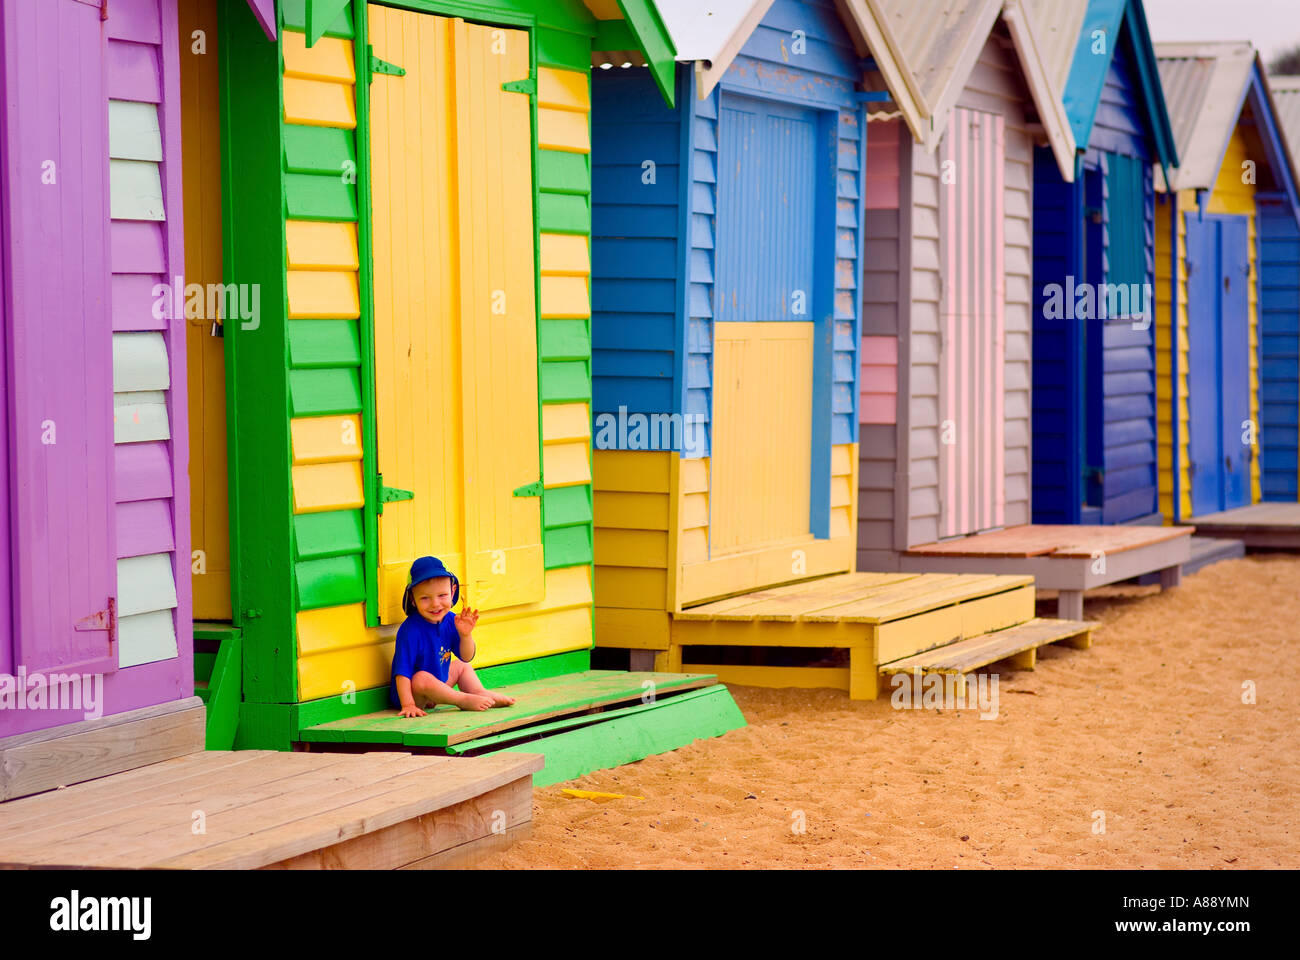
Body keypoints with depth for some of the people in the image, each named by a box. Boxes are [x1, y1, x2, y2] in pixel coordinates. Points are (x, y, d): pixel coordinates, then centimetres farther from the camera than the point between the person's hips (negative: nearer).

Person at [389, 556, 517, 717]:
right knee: (421, 678, -36)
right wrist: (407, 705, -35)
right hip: (411, 692, -8)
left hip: (437, 686, 8)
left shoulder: (450, 620, -5)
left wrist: (465, 635, -17)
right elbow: (402, 671, -28)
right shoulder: (411, 631, -26)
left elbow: (466, 657, 2)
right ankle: (464, 700, -22)